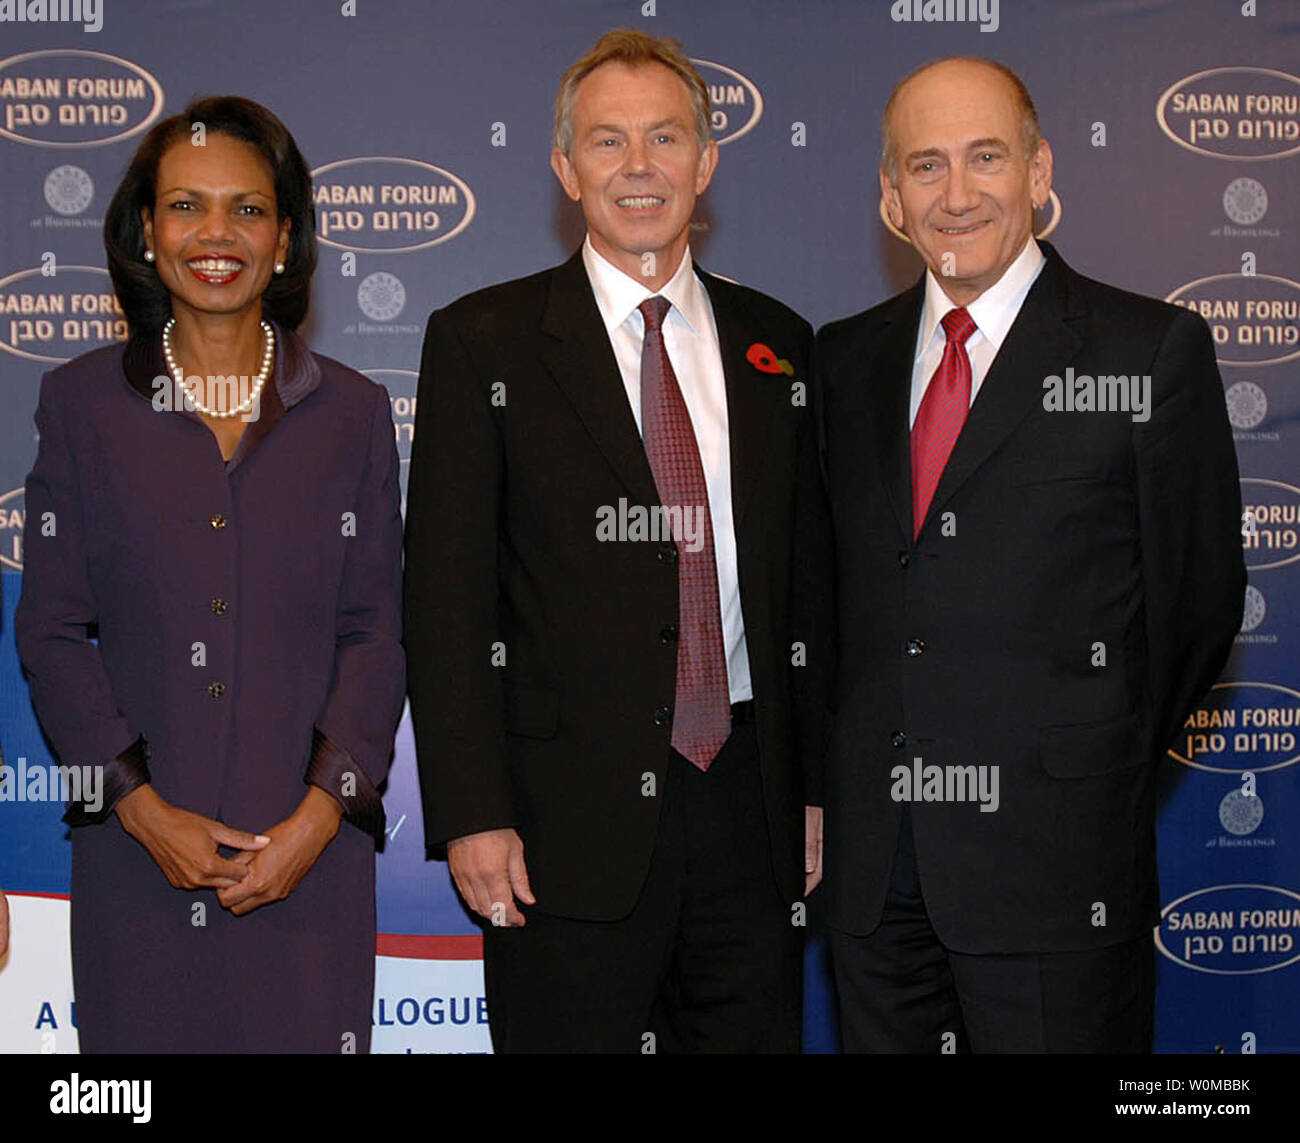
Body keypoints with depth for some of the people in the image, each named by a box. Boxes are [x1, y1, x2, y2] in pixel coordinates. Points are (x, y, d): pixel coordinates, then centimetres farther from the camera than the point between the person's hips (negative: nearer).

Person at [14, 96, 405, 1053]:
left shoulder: (352, 411, 6)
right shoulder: (82, 402, 5)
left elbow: (377, 632, 3)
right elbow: (51, 632, 3)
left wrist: (321, 811, -9)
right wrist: (143, 809, -8)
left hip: (310, 852, 0)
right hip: (137, 859, 0)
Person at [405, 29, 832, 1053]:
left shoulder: (776, 345, 11)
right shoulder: (482, 343, -1)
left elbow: (806, 578, 13)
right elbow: (445, 601, -5)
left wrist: (816, 785, 10)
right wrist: (471, 815, -11)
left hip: (748, 808, 4)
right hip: (571, 817, -3)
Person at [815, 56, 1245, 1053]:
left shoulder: (1153, 351, -4)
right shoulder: (846, 358, 10)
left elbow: (1199, 598, 1)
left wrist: (1099, 770, 7)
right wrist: (867, 772, 10)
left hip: (1052, 863, -4)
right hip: (874, 860, 4)